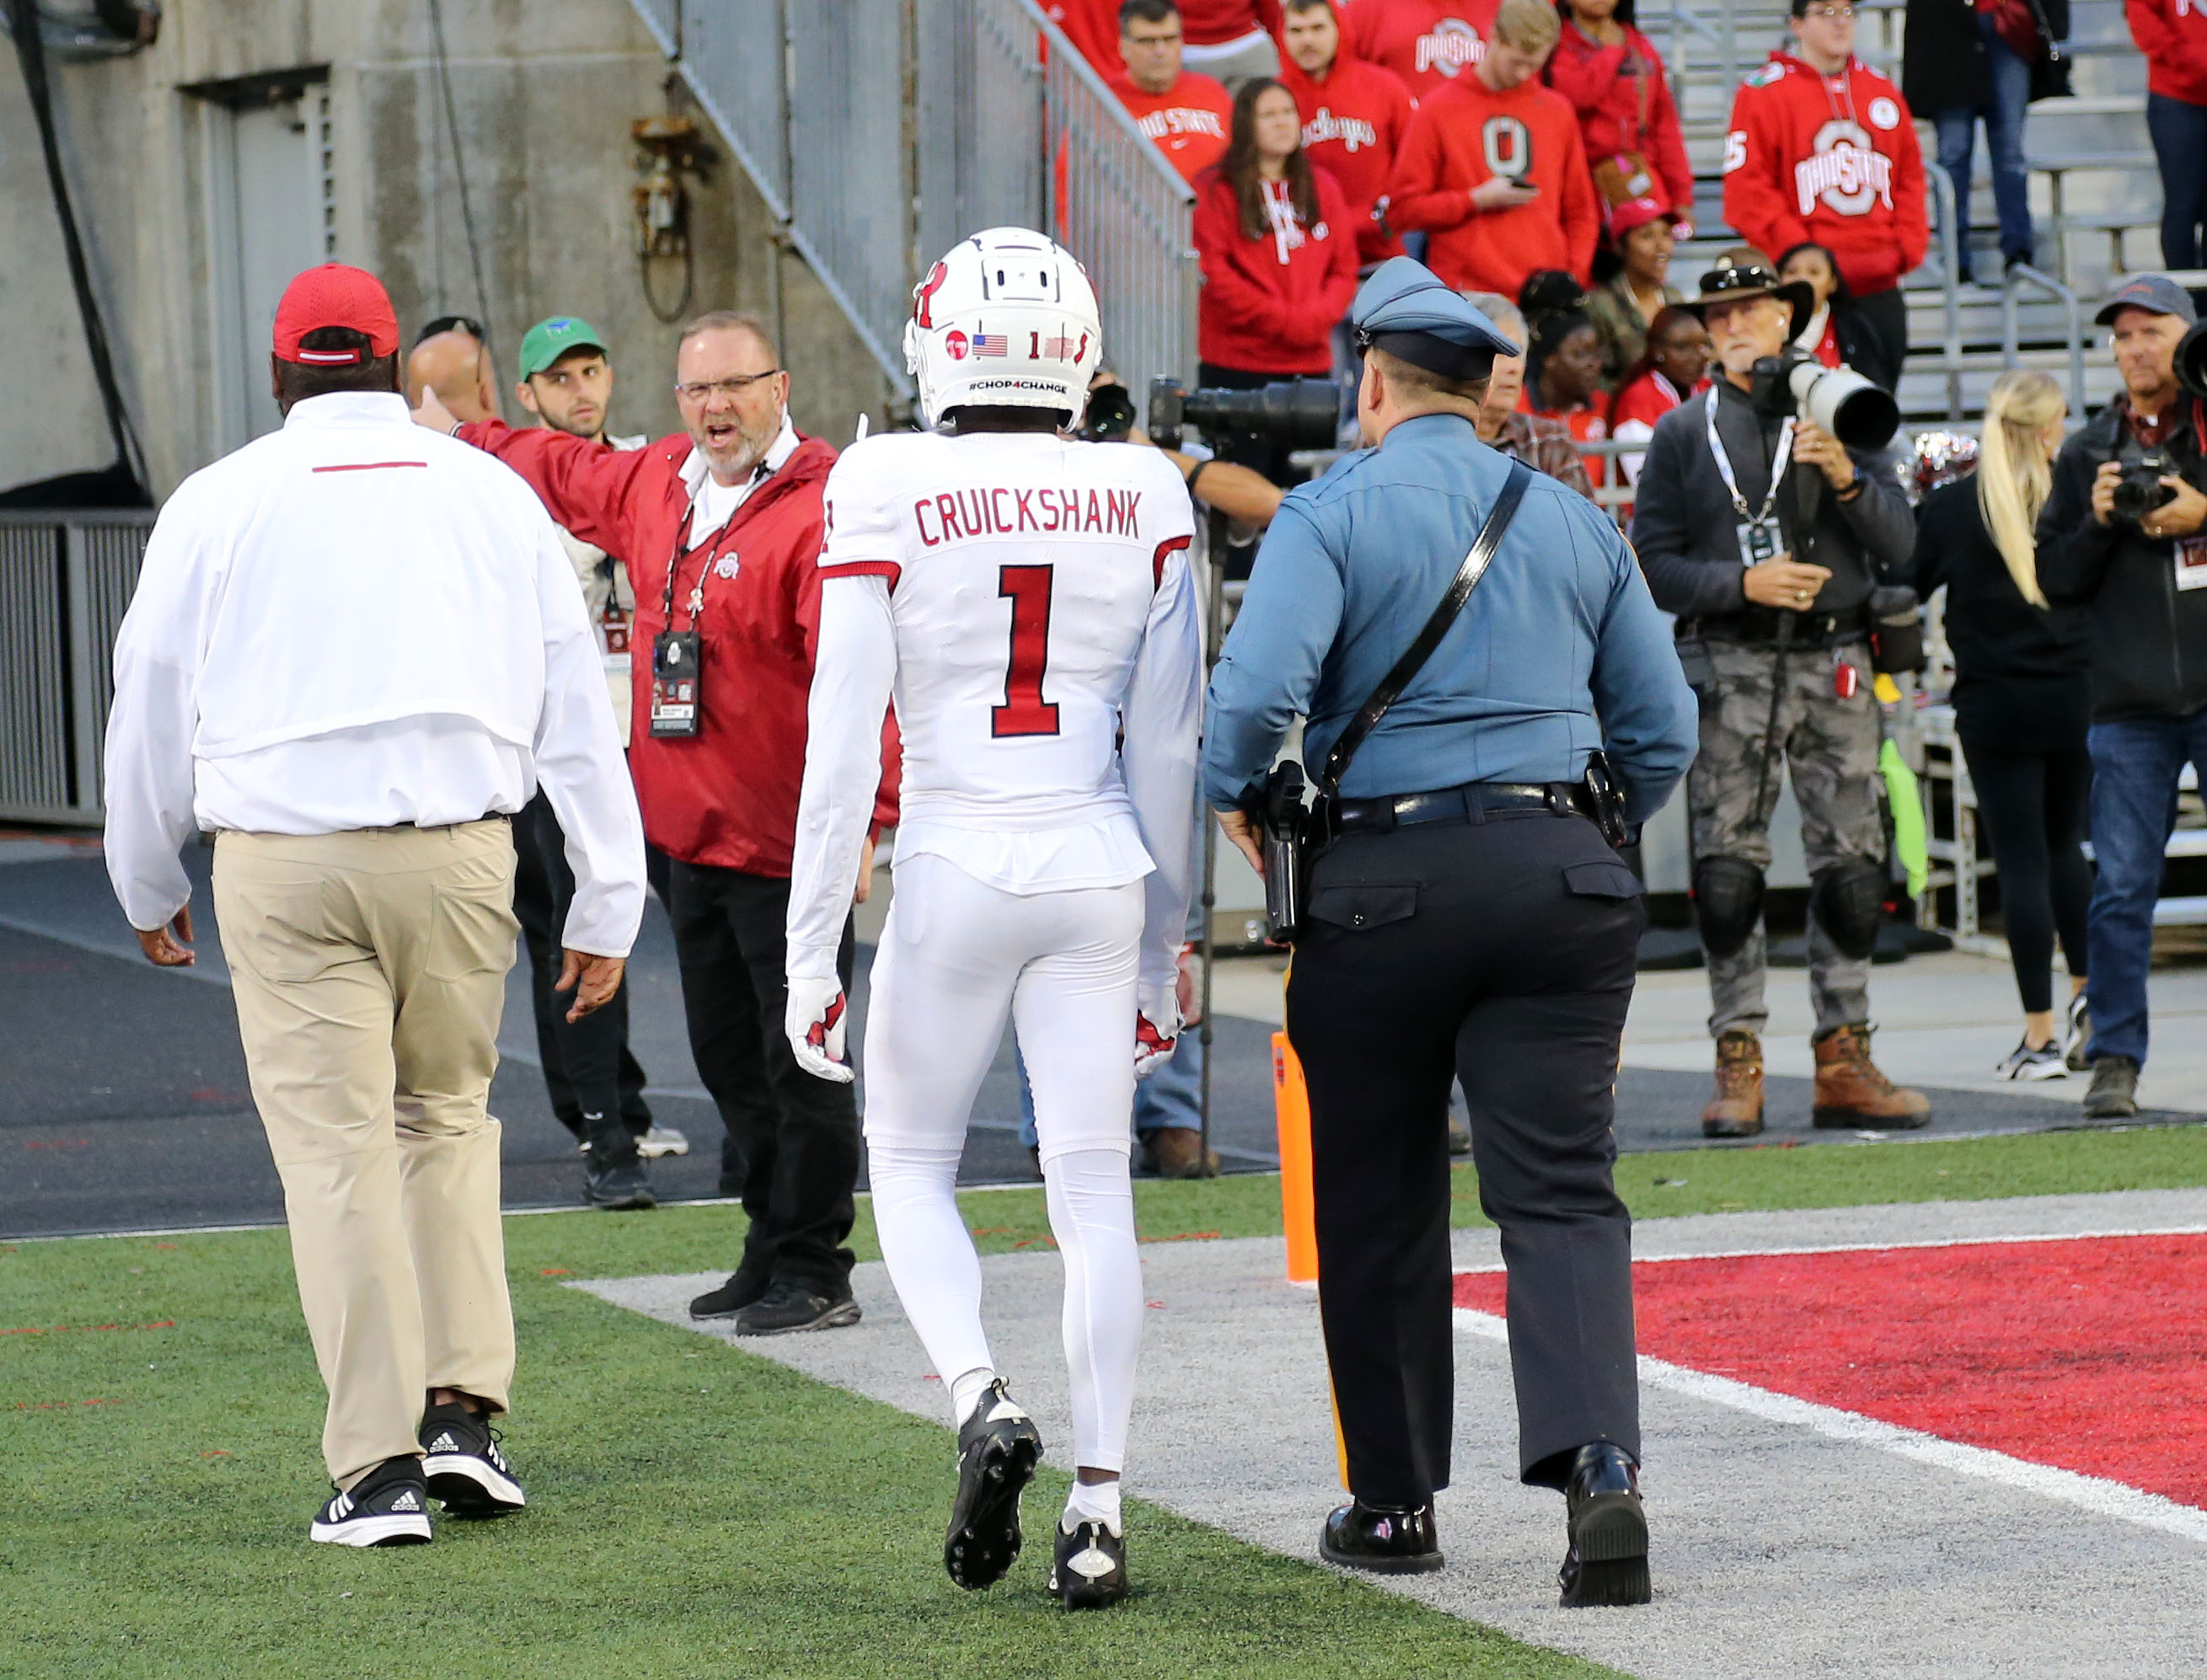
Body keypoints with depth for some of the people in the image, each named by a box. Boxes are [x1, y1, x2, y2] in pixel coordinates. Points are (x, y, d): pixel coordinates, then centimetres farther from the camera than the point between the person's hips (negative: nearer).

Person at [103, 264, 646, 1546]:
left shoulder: (221, 503, 4)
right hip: (456, 853, 2)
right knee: (447, 1115, 18)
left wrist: (150, 887, 26)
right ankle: (463, 1408, 8)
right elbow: (575, 706, 9)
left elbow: (152, 704, 12)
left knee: (338, 1149, 0)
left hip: (285, 863, -2)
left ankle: (379, 1466, -2)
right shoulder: (493, 495, 8)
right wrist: (606, 907, 14)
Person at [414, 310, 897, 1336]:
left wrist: (867, 818, -32)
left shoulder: (822, 511, -18)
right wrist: (457, 438, 45)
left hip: (786, 846, -9)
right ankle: (771, 1251, 25)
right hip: (695, 839, 9)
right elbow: (569, 477, 33)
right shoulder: (656, 484, 10)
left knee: (801, 1062, -4)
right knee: (729, 1059, 15)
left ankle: (814, 1270, 3)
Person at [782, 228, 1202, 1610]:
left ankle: (981, 1398, -10)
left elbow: (843, 744, -8)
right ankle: (1099, 1508, 1)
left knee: (912, 1166, 15)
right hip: (1099, 872, 2)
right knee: (1094, 1190, 6)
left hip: (955, 868, -2)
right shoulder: (1144, 506, 1)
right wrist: (1167, 940, 16)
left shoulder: (888, 499, -8)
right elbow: (1168, 747, 5)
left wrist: (813, 951, -2)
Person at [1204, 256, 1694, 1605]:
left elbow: (1256, 694, -16)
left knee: (1380, 1204, 10)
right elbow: (1663, 731, 14)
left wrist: (1235, 797, 3)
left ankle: (1396, 1502, 19)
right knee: (1562, 1191, -1)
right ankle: (1601, 1461, -23)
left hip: (1382, 884, -3)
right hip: (1559, 874, 3)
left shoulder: (1333, 515, -3)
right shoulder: (1576, 525, 11)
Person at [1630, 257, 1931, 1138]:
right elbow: (1654, 565, 2)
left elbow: (1898, 546, 5)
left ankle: (1843, 1062, 4)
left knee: (1851, 864, -1)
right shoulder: (1683, 433, 8)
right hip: (1728, 667, -1)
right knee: (1727, 873, -5)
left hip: (1834, 666, 1)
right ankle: (1738, 1064, -1)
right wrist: (1742, 582, -12)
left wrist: (1845, 478, -12)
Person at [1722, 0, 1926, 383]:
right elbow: (1747, 191, -8)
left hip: (1880, 288, 5)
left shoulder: (1881, 90, 15)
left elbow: (1910, 176, 18)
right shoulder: (1762, 93, -2)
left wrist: (1906, 247, 4)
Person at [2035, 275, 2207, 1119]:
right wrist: (2098, 523, -6)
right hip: (2130, 701, 2)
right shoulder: (2088, 453, 12)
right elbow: (2055, 577, 11)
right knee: (2121, 885, -2)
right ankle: (2114, 1058, 2)